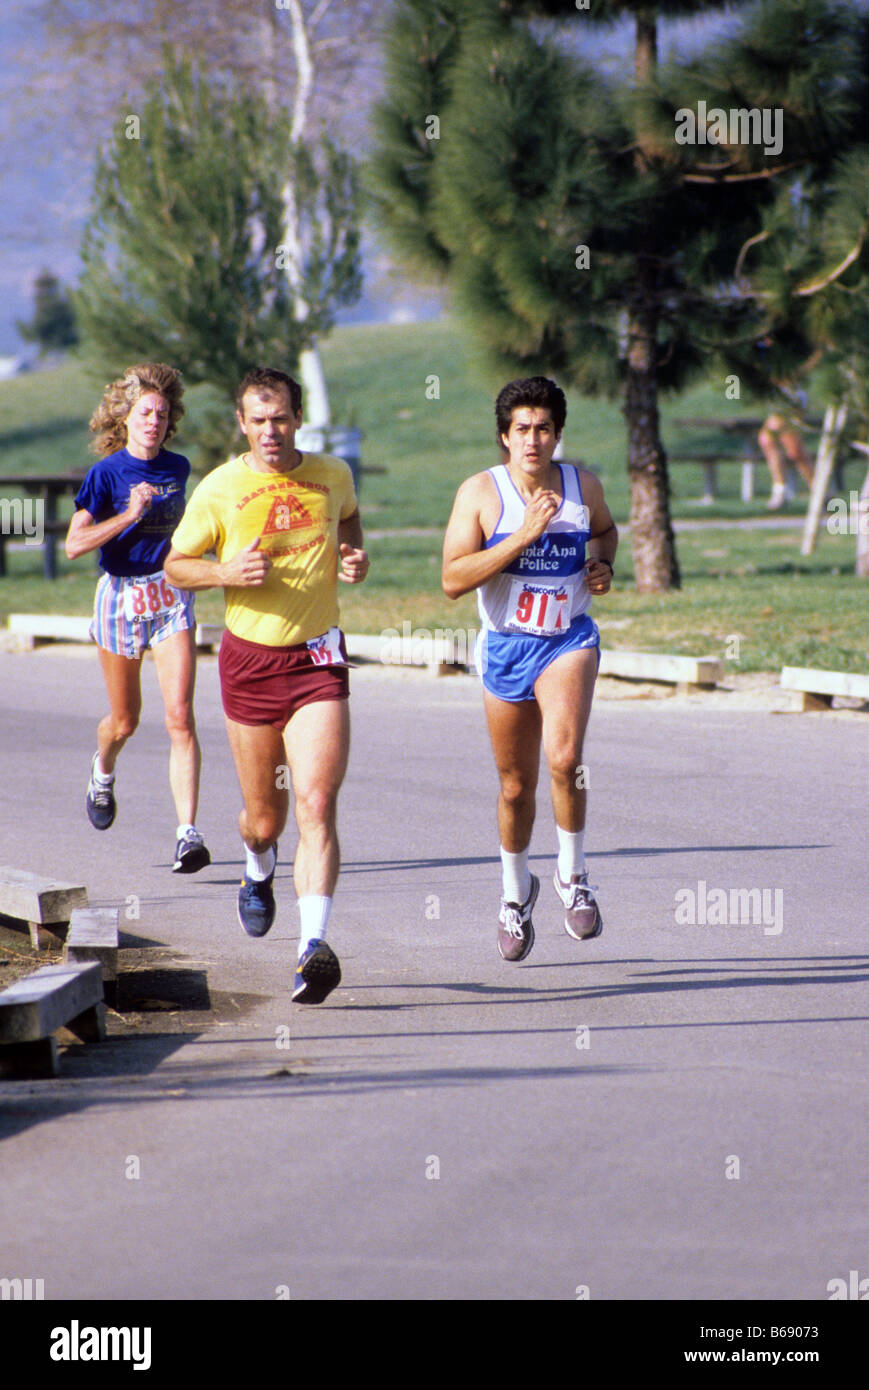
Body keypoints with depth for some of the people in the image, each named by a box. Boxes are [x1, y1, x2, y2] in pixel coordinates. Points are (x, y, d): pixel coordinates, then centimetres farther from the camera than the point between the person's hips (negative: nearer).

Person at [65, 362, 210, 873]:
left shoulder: (178, 468, 6)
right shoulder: (107, 473, -8)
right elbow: (75, 543, -18)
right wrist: (130, 515, -25)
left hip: (172, 598, 2)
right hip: (122, 596, -2)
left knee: (180, 717, -12)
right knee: (125, 720, 12)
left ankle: (188, 833, -16)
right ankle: (103, 773, 48)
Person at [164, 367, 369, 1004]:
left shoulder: (333, 475, 2)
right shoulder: (220, 489, -5)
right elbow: (175, 564, 5)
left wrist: (357, 556, 3)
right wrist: (227, 573, -15)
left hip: (318, 659, 0)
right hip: (250, 660, 0)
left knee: (317, 805, -17)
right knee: (263, 817, 11)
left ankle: (315, 945, -25)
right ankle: (259, 872, 48)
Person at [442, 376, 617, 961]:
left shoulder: (584, 486, -2)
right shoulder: (480, 493, -10)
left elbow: (606, 529, 22)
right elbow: (454, 579, -19)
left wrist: (605, 565, 0)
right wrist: (522, 537, -26)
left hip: (569, 640, 0)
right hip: (506, 648, 0)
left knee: (564, 756, -27)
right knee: (516, 786, 12)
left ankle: (573, 874, -5)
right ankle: (516, 889, 39)